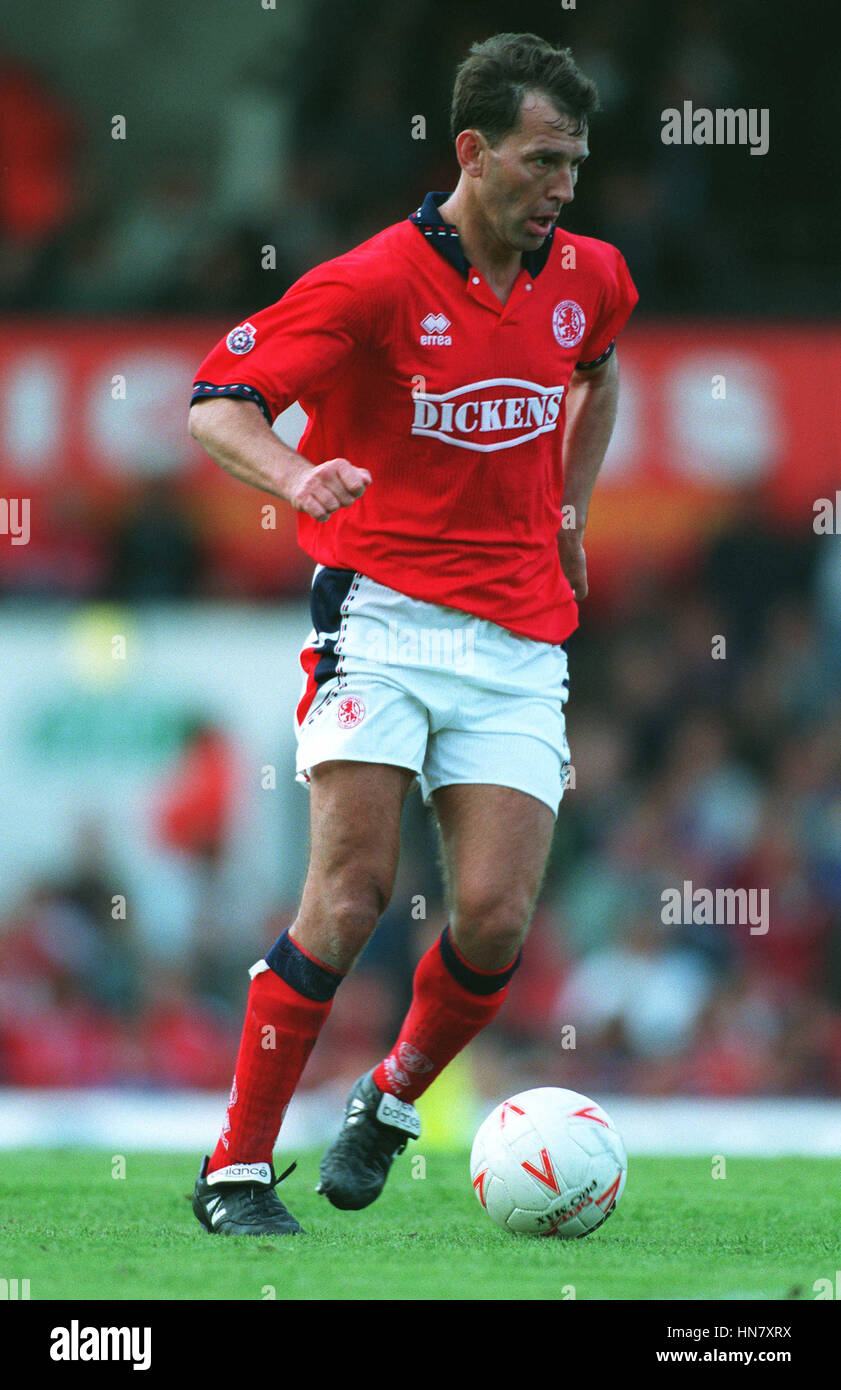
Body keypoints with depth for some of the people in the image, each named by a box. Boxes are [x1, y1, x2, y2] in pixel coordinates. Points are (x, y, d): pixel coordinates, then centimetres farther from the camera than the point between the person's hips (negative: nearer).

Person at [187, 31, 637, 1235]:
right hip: (385, 615, -4)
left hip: (521, 640, 4)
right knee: (355, 888, -17)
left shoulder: (589, 277, 7)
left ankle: (389, 1105, 20)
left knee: (496, 918, -9)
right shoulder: (374, 282, -10)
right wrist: (298, 478, -32)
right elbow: (218, 402, -13)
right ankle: (238, 1168, -8)